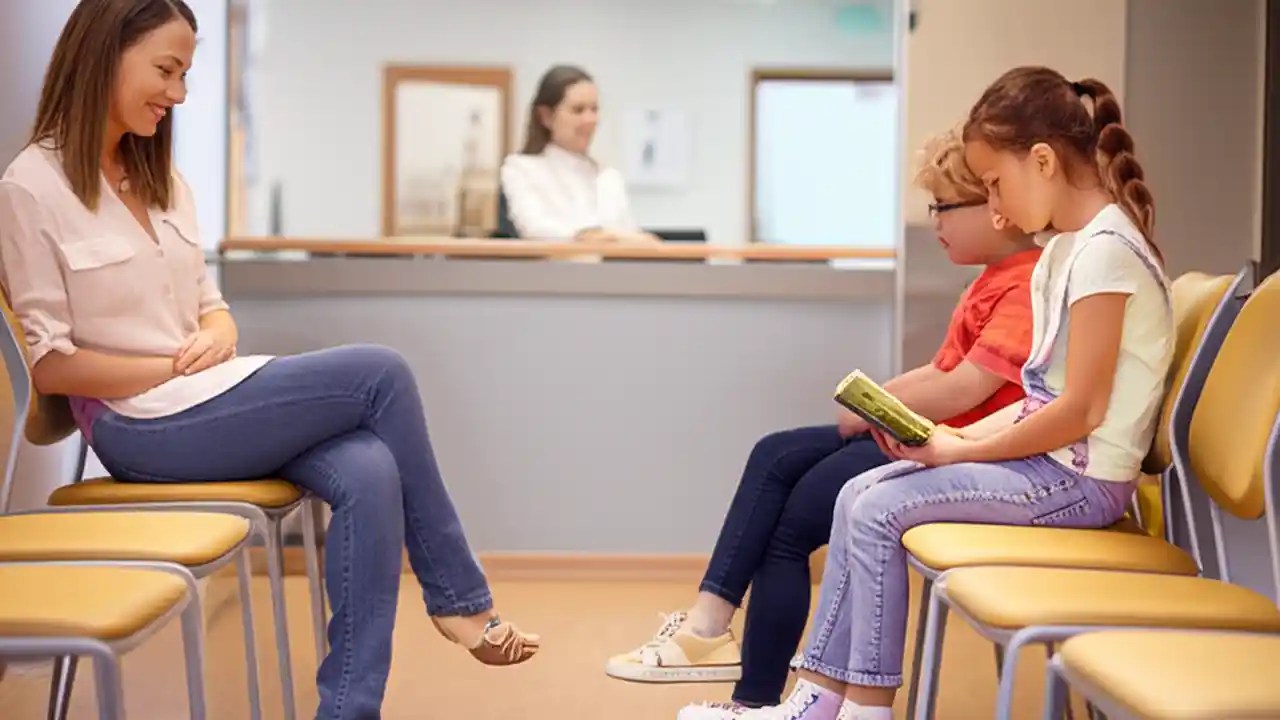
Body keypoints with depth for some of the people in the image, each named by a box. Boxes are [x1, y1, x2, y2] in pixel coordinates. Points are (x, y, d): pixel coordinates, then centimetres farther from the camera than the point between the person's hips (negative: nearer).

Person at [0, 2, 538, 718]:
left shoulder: (163, 180, 15)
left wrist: (217, 339, -6)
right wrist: (177, 369, -13)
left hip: (214, 398, 7)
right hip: (141, 425, -7)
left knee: (368, 473, -24)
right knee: (381, 375, -17)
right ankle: (459, 597, -1)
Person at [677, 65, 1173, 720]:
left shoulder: (1104, 250, -19)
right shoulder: (1063, 248, 13)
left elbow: (1080, 410, -21)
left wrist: (958, 451, -13)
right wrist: (967, 436, 0)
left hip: (1083, 478, -10)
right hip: (1048, 454, 10)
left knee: (878, 510, -13)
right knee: (857, 495, 3)